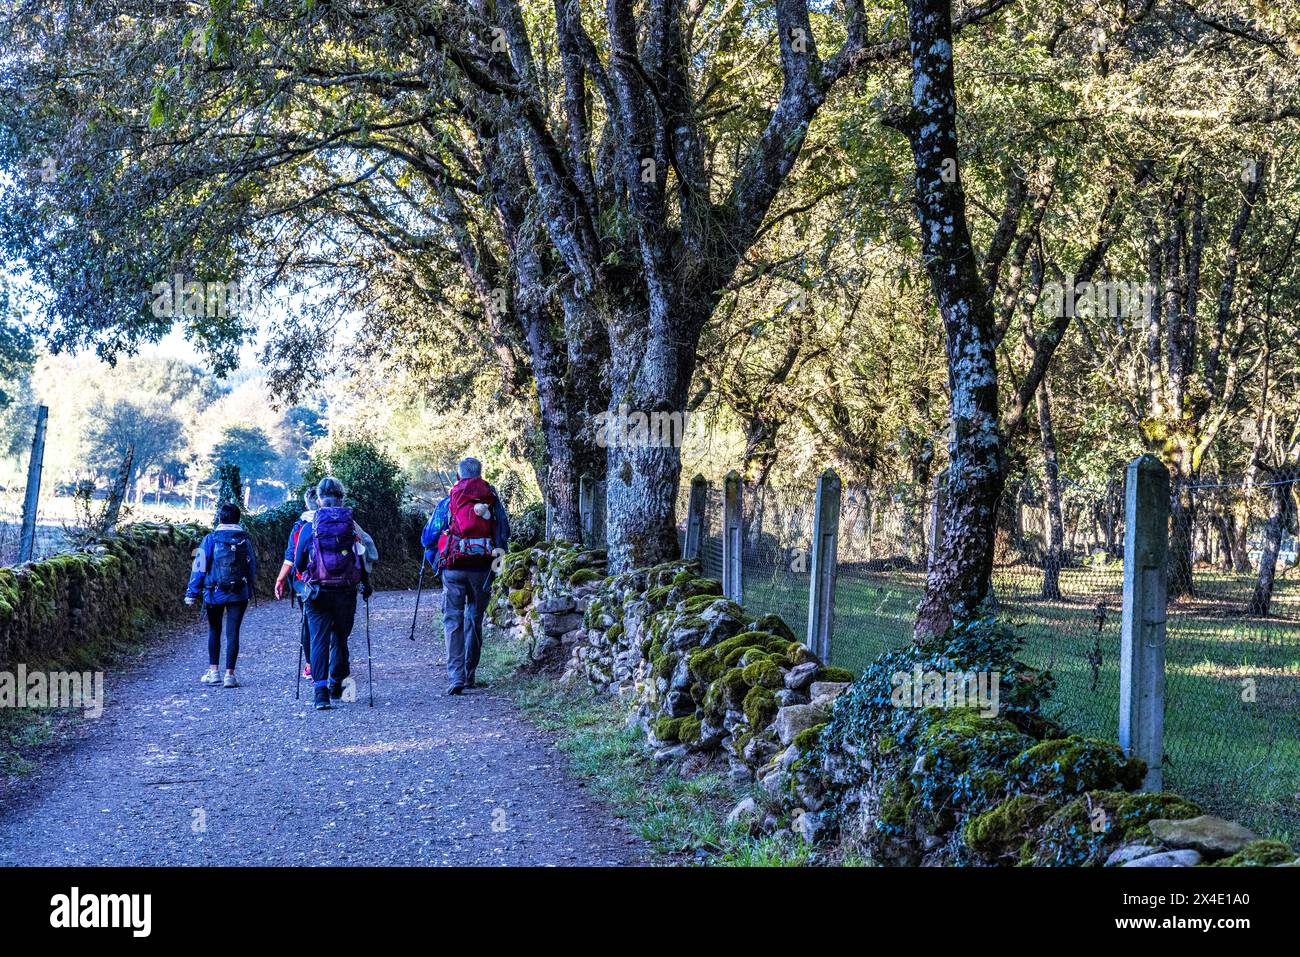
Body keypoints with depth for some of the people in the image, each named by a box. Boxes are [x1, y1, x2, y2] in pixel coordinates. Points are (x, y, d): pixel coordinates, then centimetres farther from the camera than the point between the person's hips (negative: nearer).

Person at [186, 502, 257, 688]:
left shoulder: (211, 539, -4)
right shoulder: (245, 540, 4)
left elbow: (199, 566, -6)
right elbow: (253, 567, 10)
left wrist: (192, 593, -2)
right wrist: (249, 589, 23)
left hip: (215, 594, -1)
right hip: (239, 594, 1)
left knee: (214, 631, 14)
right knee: (233, 633, 2)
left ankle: (213, 672, 13)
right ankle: (229, 674, 0)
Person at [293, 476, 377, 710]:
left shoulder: (309, 526, 0)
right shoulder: (352, 526, 1)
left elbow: (298, 563, 5)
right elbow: (370, 555, 0)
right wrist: (366, 584, 15)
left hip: (317, 592, -1)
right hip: (345, 593, 1)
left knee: (319, 639, -1)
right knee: (340, 638, 16)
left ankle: (320, 690, -13)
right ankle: (336, 685, 26)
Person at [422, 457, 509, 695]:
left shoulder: (447, 503, 1)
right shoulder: (493, 501, 3)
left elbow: (428, 538, 6)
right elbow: (504, 533, 7)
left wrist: (436, 562, 21)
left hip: (453, 569, -1)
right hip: (482, 568, 1)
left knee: (453, 620, 1)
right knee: (475, 619, 13)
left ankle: (456, 677, -11)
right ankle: (469, 675, 17)